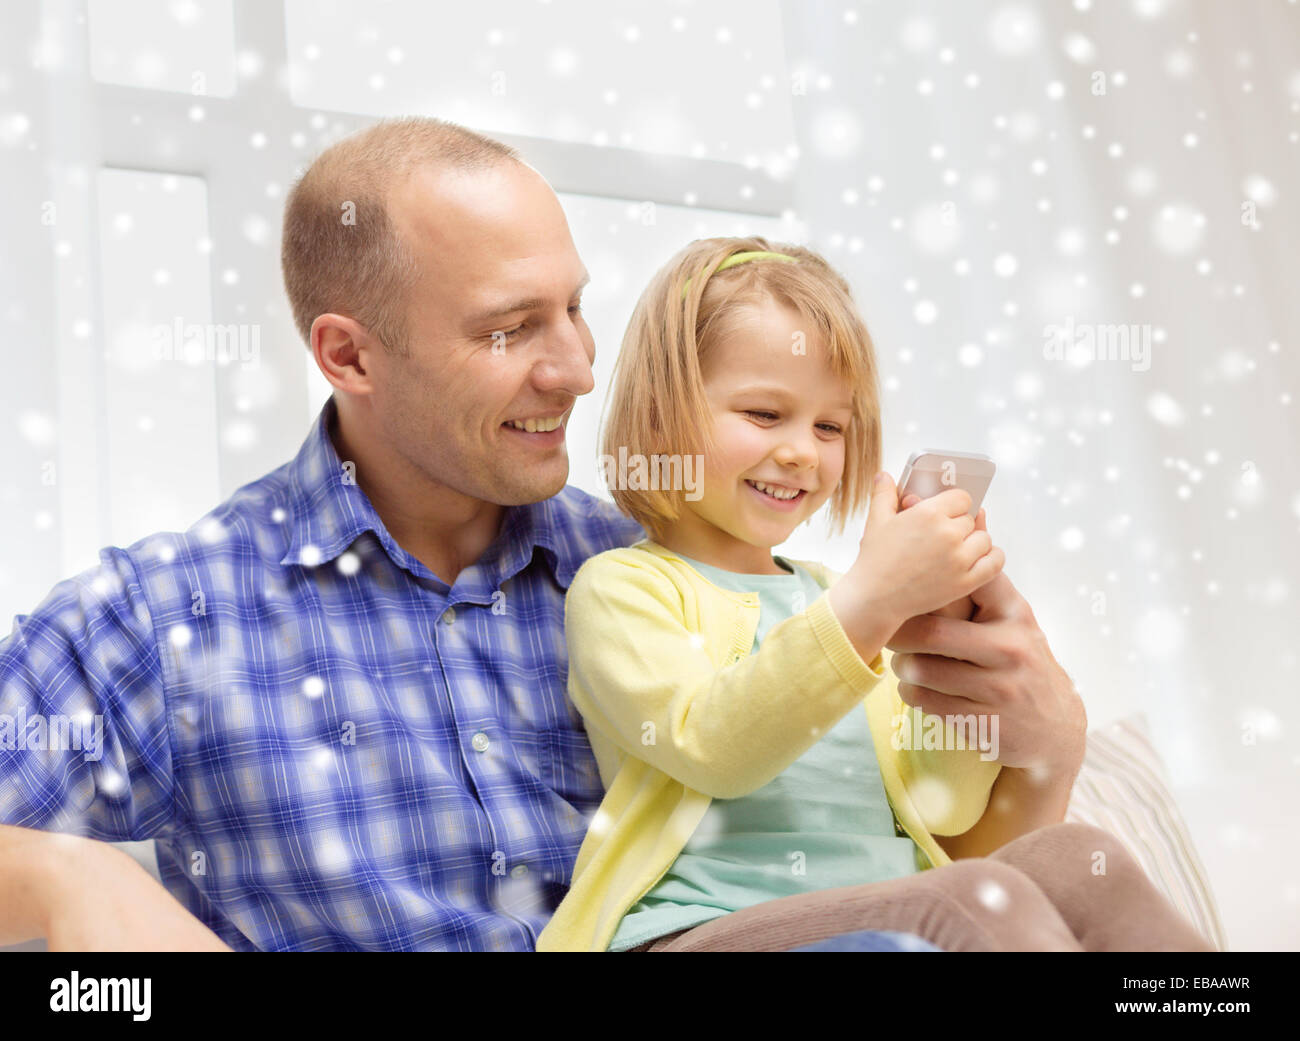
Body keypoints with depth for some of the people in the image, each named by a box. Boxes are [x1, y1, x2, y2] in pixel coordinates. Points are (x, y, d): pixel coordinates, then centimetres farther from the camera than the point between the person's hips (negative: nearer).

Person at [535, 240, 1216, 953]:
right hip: (701, 927, -6)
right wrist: (870, 605, -26)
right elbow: (713, 748, -17)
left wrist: (956, 639, 0)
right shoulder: (621, 589, 3)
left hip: (894, 922, 7)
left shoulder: (826, 593, 22)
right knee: (981, 901, -30)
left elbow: (942, 810, 16)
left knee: (1074, 855, -19)